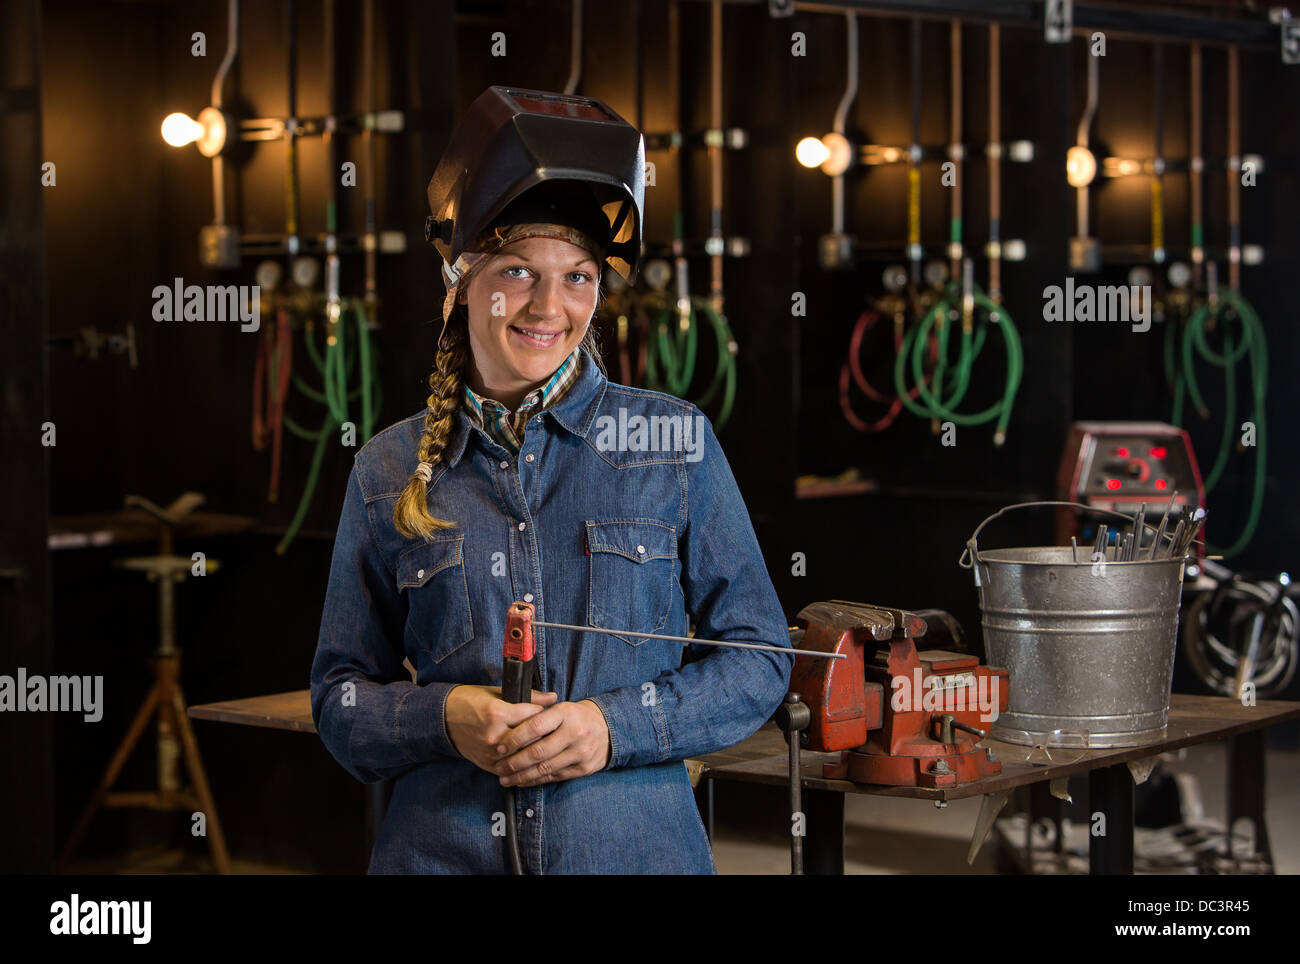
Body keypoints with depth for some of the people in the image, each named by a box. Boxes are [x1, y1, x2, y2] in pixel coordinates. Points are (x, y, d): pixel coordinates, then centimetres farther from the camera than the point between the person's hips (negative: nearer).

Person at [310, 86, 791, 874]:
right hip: (443, 851, 1)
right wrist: (443, 717, -13)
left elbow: (759, 660, 2)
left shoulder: (675, 442, 1)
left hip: (636, 845, 0)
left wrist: (618, 725, -13)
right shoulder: (390, 471, 4)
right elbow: (340, 699, 7)